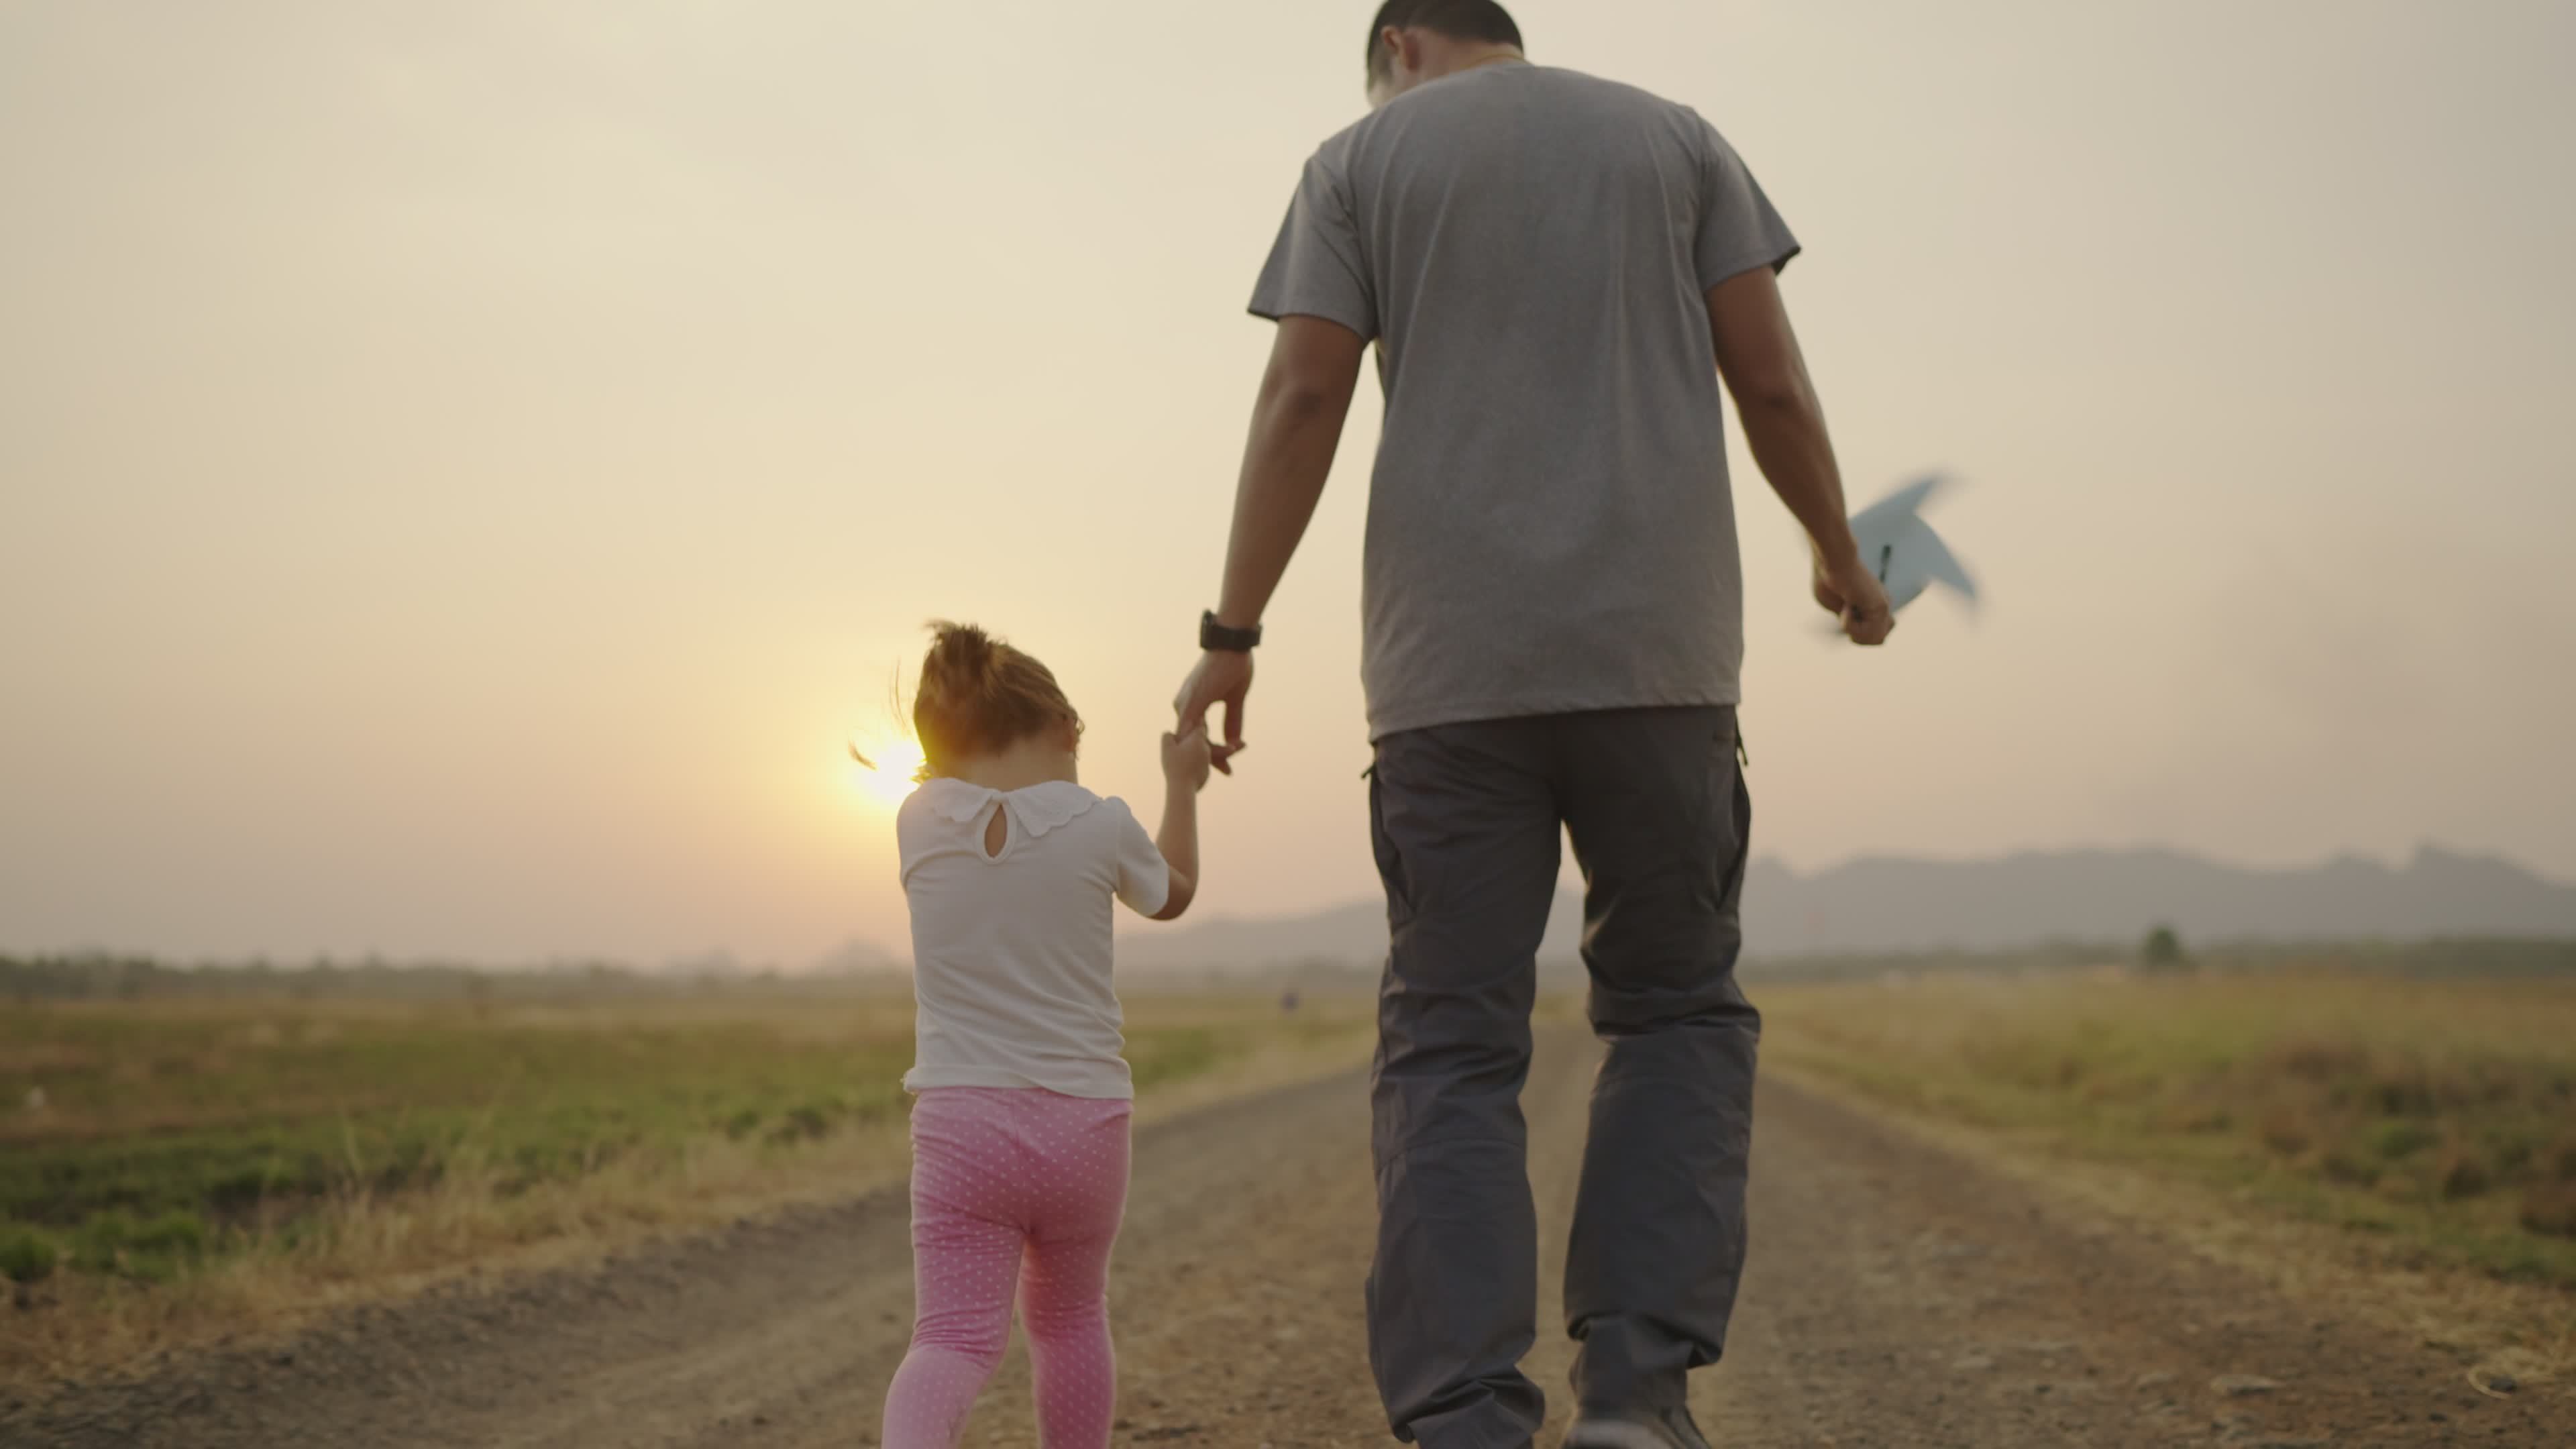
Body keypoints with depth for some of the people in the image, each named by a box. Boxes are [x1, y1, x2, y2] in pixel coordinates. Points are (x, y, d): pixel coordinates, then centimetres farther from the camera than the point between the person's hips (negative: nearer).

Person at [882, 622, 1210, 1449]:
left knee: (956, 1334, -6)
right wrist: (1181, 786, 31)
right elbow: (1172, 894, 18)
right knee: (1069, 1316, 22)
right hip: (1084, 1126, 0)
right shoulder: (1101, 824, -4)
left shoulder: (922, 820, -2)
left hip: (961, 1125, 0)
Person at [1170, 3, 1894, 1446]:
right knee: (1678, 1008, 12)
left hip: (1451, 666, 0)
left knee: (1452, 1047, 2)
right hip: (1656, 648, 1)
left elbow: (1303, 403, 0)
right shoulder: (1673, 137, 14)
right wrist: (1840, 556, 22)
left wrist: (1231, 637, 4)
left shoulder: (1360, 161, 11)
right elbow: (1772, 381, 7)